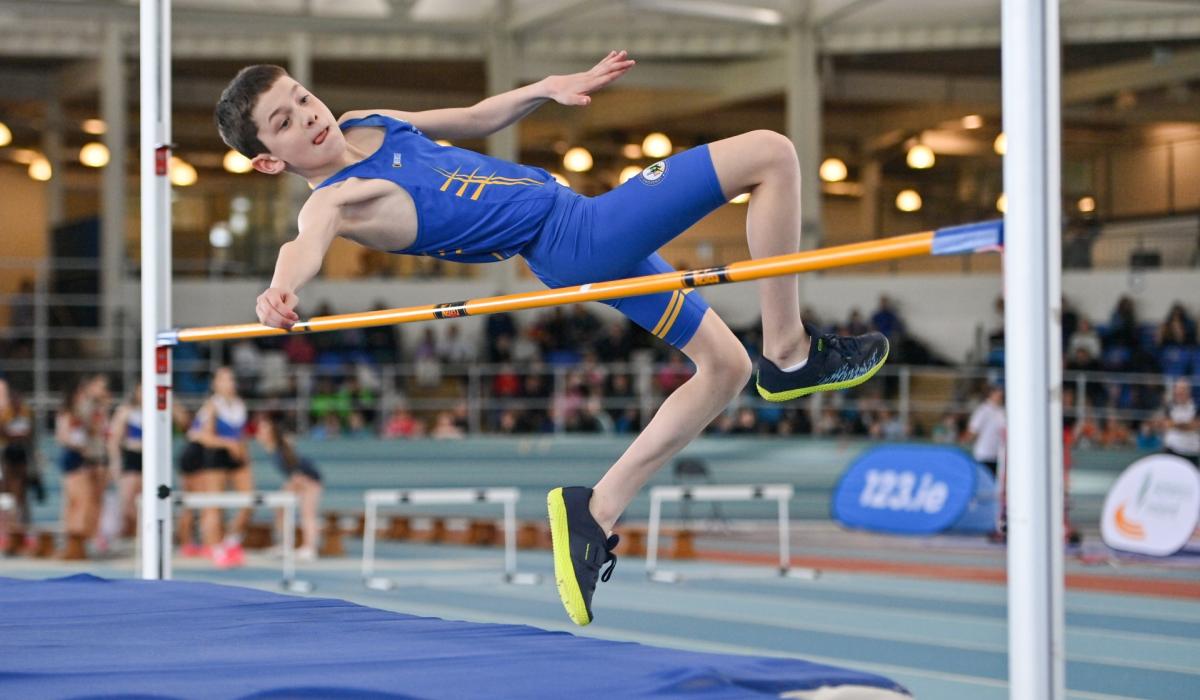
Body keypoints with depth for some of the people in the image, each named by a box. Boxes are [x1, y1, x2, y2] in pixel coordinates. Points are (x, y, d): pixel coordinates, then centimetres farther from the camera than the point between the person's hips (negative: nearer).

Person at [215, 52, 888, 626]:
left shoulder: (367, 124, 9)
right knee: (771, 152, -9)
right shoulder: (332, 202, -18)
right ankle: (790, 354, 0)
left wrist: (549, 87, 14)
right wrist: (281, 289, -63)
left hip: (599, 236, 9)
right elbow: (309, 239, -41)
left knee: (724, 367, 16)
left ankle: (598, 511, 11)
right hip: (576, 237, -9)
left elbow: (473, 120, 23)